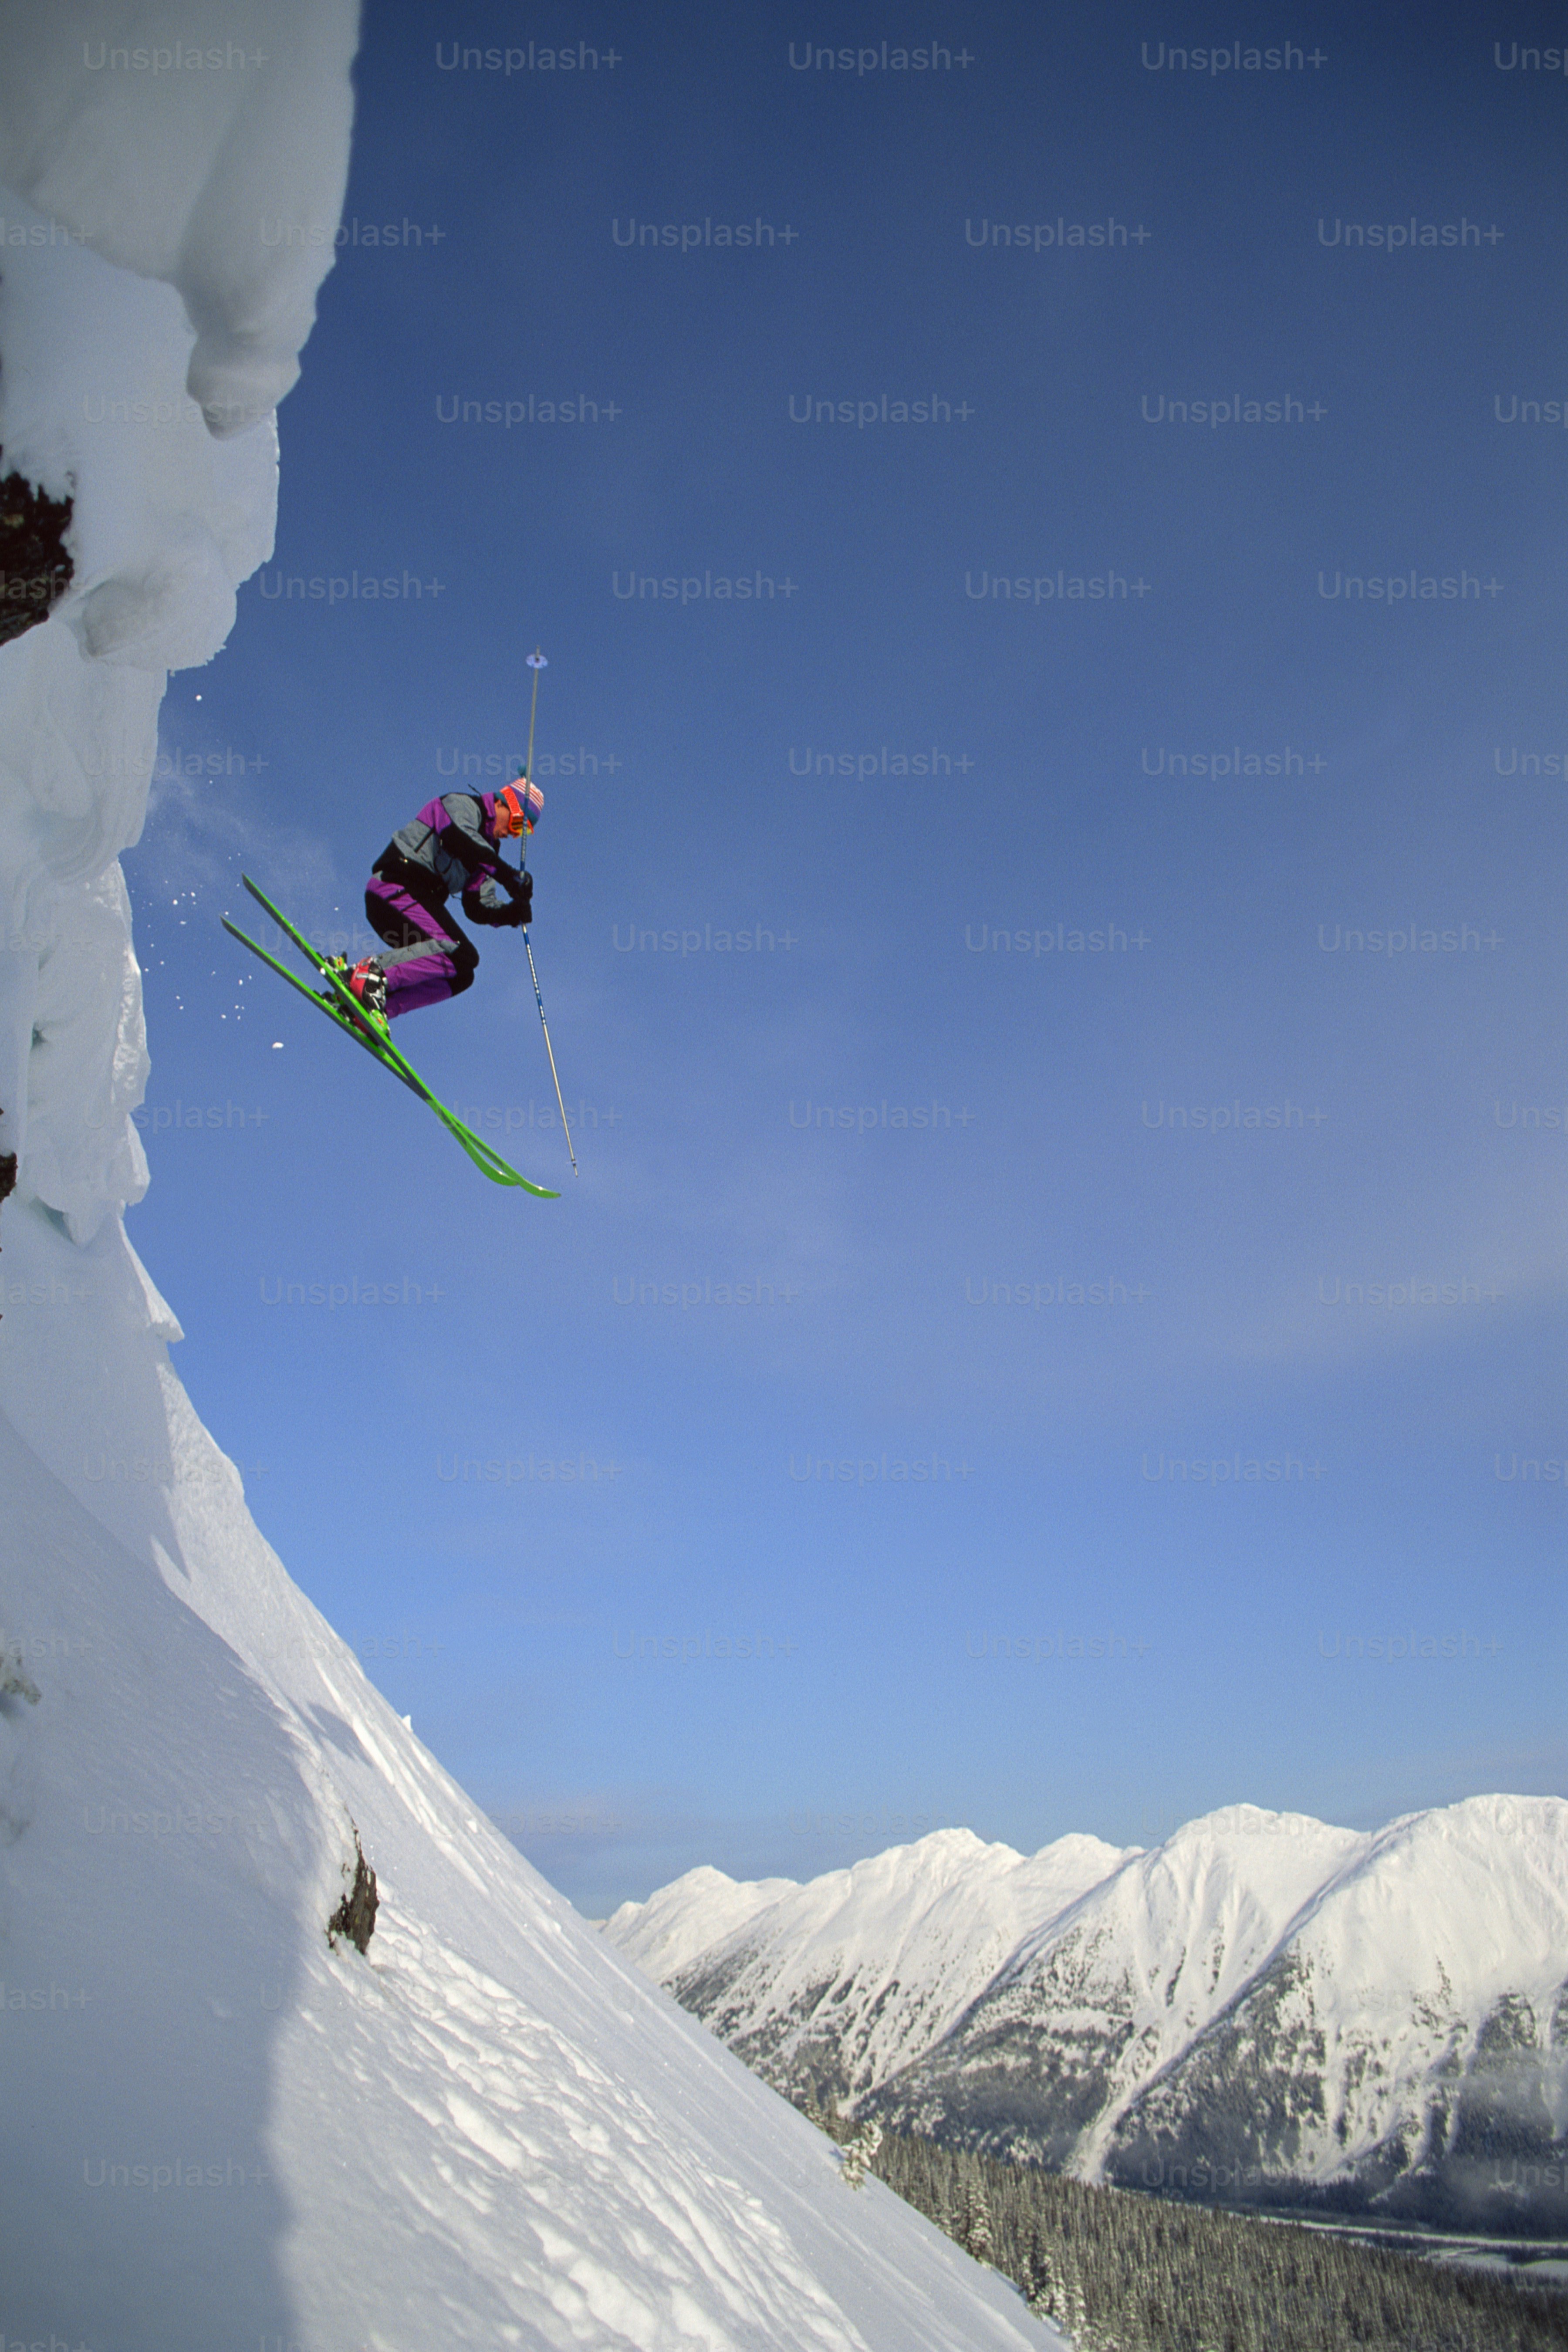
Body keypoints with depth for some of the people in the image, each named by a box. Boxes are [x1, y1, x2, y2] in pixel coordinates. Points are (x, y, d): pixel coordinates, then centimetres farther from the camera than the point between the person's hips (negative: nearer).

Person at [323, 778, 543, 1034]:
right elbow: (458, 838, -24)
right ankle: (373, 971, -27)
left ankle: (378, 1007, -7)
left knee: (461, 976, 2)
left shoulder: (484, 850, 24)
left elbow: (479, 908, 17)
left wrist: (515, 911, -2)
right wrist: (507, 873, -30)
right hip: (396, 888, -10)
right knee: (462, 956, -23)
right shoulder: (462, 805, 1)